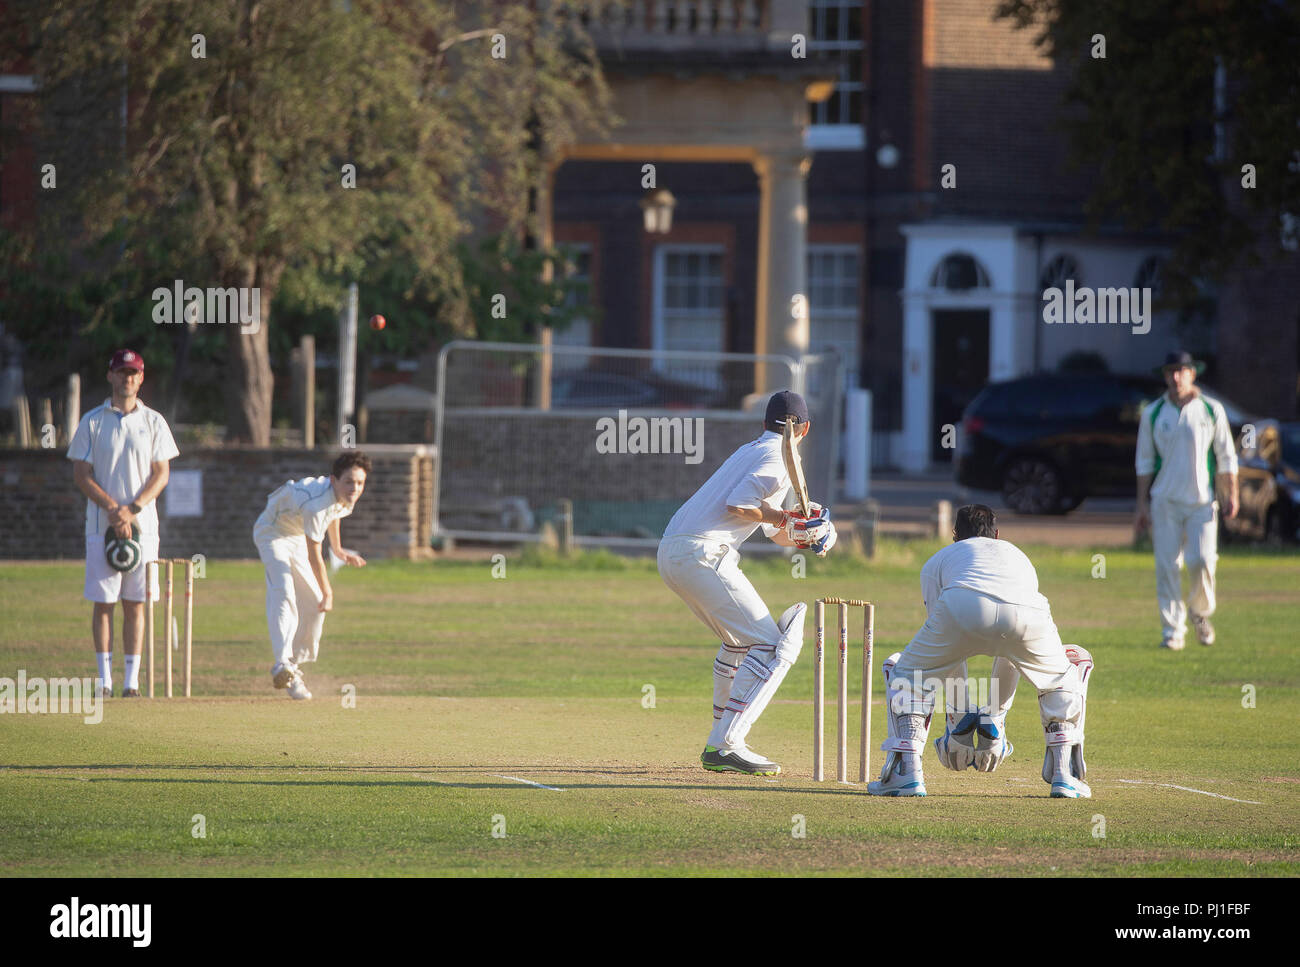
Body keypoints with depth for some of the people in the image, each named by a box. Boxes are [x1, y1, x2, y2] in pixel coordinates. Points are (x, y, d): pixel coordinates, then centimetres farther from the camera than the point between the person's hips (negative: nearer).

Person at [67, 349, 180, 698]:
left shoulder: (153, 422, 7)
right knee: (102, 601, -2)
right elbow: (81, 474, 0)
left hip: (142, 525, 1)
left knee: (135, 603, 1)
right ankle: (104, 680, 2)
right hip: (102, 524, -1)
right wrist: (112, 508, -14)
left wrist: (133, 509, -12)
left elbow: (161, 474, 3)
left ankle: (131, 680, 3)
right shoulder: (92, 421, 5)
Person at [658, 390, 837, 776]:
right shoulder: (779, 456, -3)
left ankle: (722, 744, 26)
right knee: (772, 647, -10)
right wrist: (786, 519, -5)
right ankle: (725, 745, -20)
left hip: (671, 555, 10)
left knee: (739, 639, 27)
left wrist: (807, 534, 13)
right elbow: (737, 505, -17)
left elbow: (776, 531, 32)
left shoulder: (751, 451, 27)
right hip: (703, 552, -10)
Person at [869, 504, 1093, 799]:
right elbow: (1012, 654, 48)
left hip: (962, 608, -2)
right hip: (1029, 614, 2)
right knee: (1066, 671, 32)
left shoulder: (939, 560, 38)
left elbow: (945, 652, 36)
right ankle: (1064, 775, 19)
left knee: (905, 671, 24)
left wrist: (958, 721, 40)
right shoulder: (1018, 556, 46)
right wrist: (996, 717, 52)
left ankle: (906, 772, 8)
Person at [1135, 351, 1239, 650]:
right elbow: (1144, 462, 9)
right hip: (1165, 501, 1)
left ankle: (1200, 611, 14)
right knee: (1167, 566, -5)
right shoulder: (1152, 413, 5)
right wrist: (1142, 504, 4)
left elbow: (1227, 457, 7)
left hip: (1202, 501, -1)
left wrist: (1232, 496, -1)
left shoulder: (1211, 410, 3)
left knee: (1202, 560, -13)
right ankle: (1173, 630, 1)